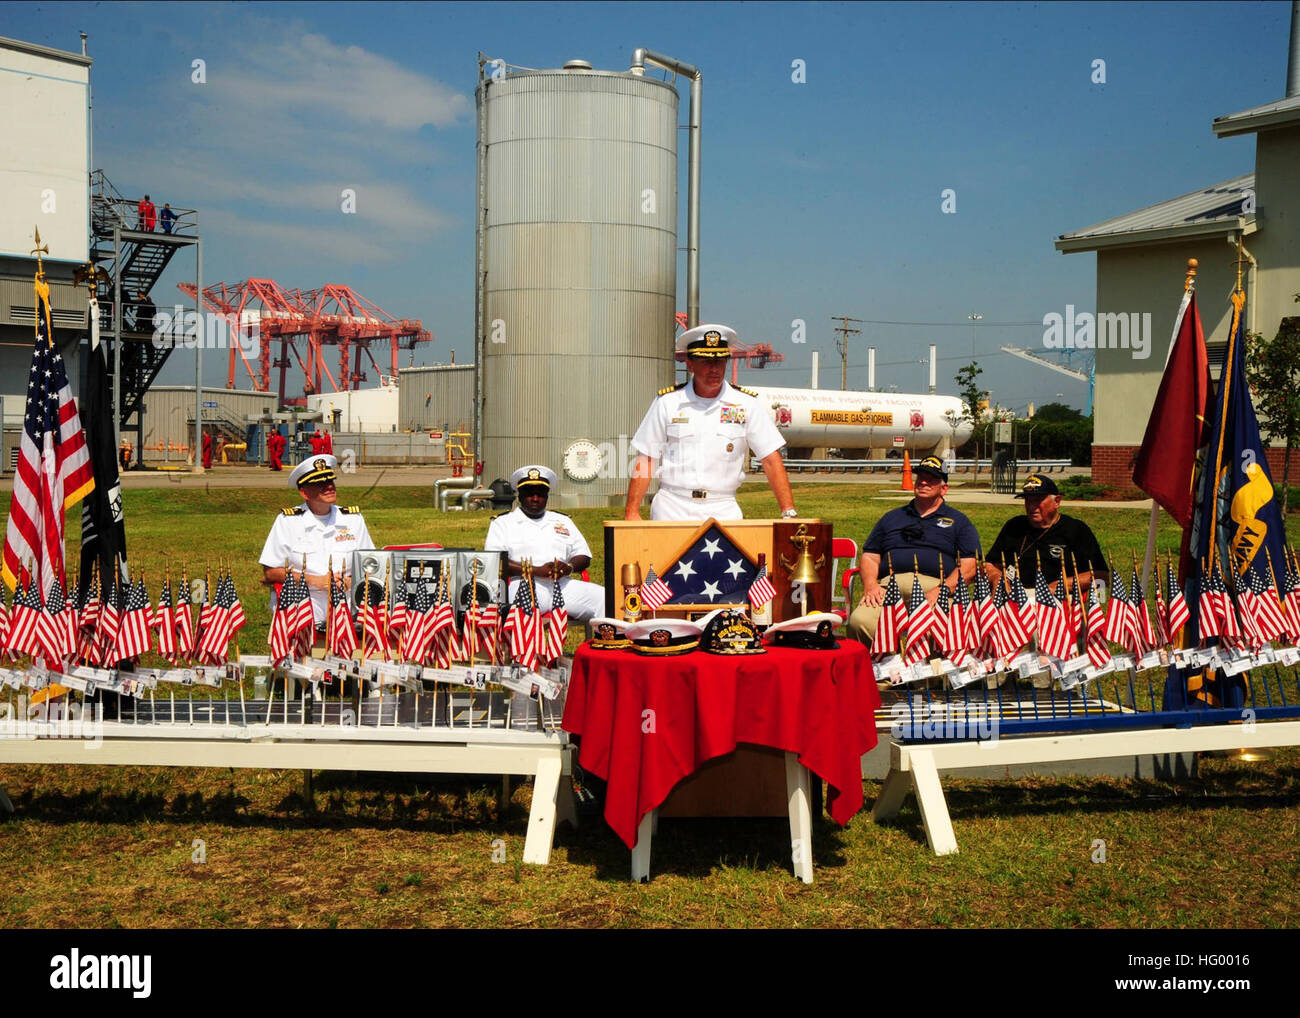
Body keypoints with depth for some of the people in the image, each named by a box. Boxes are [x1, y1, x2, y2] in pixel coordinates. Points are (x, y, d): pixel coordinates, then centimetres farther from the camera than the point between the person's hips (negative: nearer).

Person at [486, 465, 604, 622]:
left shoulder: (563, 521, 28)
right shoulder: (502, 522, 14)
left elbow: (584, 557, 22)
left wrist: (569, 567, -3)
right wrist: (536, 571, -13)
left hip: (563, 585, 4)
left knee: (604, 597, -21)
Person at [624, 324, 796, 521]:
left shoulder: (747, 404, 5)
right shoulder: (667, 402, 6)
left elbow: (771, 460, 1)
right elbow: (646, 459, 7)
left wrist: (789, 512, -8)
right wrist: (631, 512, 0)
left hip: (723, 510, 1)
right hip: (671, 509, 0)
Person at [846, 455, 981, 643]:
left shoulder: (958, 521, 23)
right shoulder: (892, 518, 30)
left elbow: (969, 565, 10)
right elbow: (869, 557, 24)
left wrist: (942, 590, -9)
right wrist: (870, 585, 1)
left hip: (933, 585, -2)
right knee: (859, 621, -31)